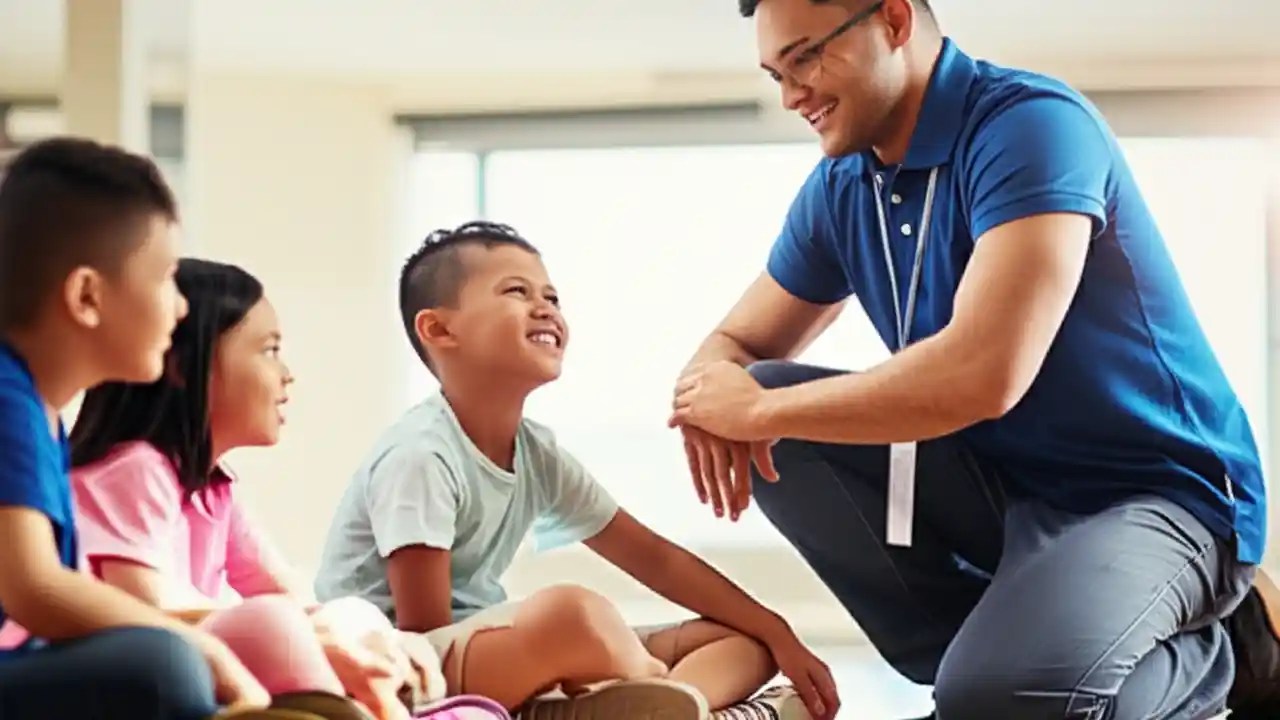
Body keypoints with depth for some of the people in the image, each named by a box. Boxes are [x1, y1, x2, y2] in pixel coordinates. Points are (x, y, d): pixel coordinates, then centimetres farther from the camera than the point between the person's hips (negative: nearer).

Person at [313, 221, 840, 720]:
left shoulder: (537, 454, 7)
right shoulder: (419, 455, -18)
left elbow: (653, 557, 12)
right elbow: (423, 635, -20)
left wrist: (778, 638, 6)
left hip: (485, 664, 9)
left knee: (742, 644, 5)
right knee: (573, 611, -40)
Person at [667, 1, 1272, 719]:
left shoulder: (1029, 124, -20)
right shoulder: (840, 189, 4)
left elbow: (983, 375, -32)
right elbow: (736, 345, 12)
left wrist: (761, 410, -22)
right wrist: (709, 398, -15)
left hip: (1155, 491, -8)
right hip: (999, 480, 8)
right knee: (765, 392, -6)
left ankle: (1189, 659, 0)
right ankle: (974, 649, -1)